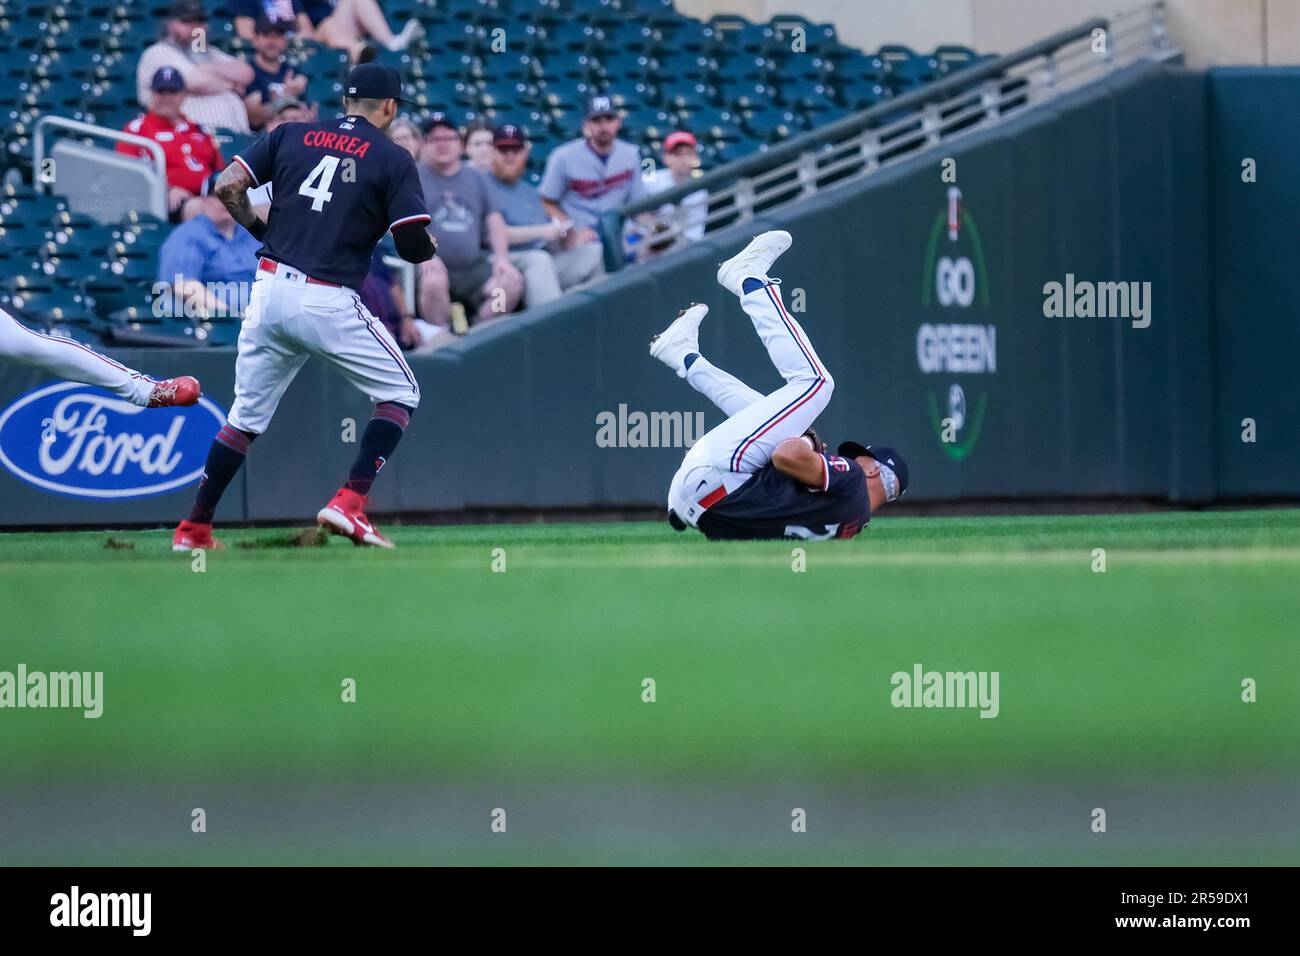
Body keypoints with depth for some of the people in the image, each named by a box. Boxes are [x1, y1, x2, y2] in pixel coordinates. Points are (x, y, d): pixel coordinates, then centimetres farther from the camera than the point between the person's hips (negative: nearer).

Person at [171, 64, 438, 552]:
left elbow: (227, 187, 4)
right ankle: (348, 503, -5)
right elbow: (414, 246, -6)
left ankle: (194, 529, 17)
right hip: (329, 303, -4)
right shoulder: (393, 159, 1)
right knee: (399, 394, 11)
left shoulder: (291, 135, 11)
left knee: (246, 416, 18)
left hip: (270, 292, 4)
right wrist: (430, 247, 17)